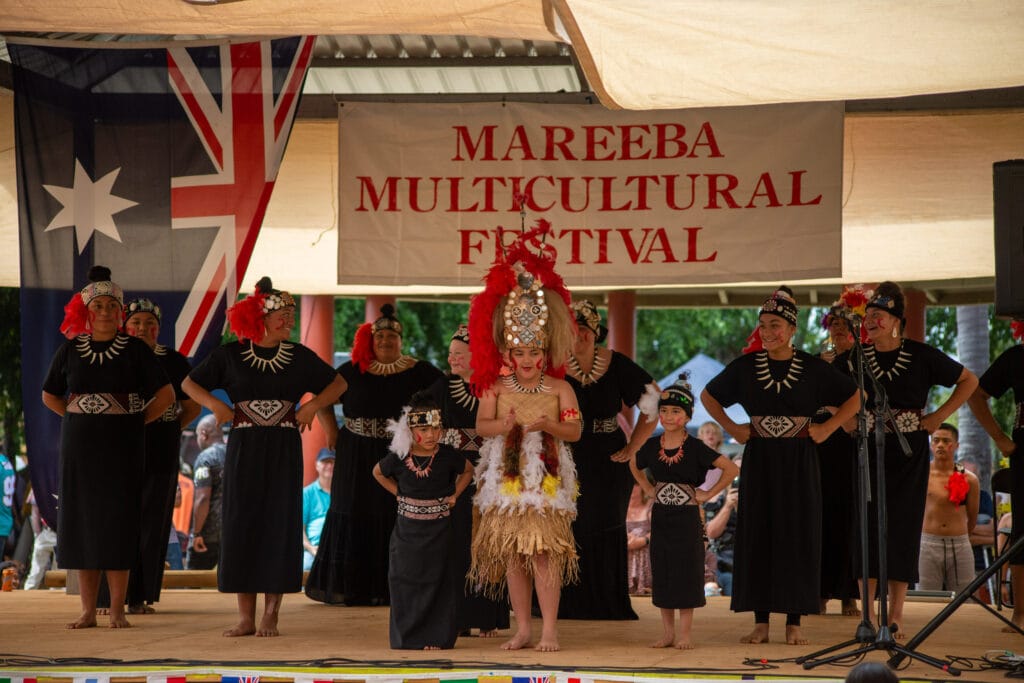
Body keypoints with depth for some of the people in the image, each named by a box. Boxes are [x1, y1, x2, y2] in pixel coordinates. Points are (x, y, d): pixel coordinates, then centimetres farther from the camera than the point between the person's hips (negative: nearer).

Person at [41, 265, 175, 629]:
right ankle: (88, 609, 8)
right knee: (81, 521, 2)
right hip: (79, 445, 2)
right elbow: (49, 395, 15)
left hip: (122, 446, -2)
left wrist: (137, 420, -5)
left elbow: (166, 394, -1)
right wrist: (79, 418, 4)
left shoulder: (135, 349, -1)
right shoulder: (70, 349, 5)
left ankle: (117, 610, 2)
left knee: (118, 524, -3)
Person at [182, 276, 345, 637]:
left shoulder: (299, 356, 5)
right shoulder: (231, 354, 2)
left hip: (284, 450, 1)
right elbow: (189, 383, 8)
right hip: (243, 448, -1)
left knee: (279, 526, -1)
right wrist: (216, 405, -7)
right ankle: (245, 617, 4)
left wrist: (313, 405, -2)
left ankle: (270, 615, 6)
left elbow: (337, 383, 14)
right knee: (241, 526, -2)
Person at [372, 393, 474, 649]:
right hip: (407, 529, 1)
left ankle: (435, 637, 5)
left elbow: (468, 470, 13)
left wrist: (454, 494, 2)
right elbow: (378, 472, 14)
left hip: (438, 530, 0)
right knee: (405, 581, 2)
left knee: (437, 581, 0)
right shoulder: (398, 458, -6)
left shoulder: (447, 455, -7)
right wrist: (399, 493, 5)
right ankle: (407, 636, 11)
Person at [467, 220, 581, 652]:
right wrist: (507, 425, -22)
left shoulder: (559, 389, 2)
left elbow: (574, 430, -3)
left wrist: (547, 425, -20)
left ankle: (549, 628, -6)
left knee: (544, 550, -10)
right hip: (506, 477, 2)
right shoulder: (497, 388, 6)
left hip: (547, 477, -2)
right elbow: (481, 425, -3)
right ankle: (522, 627, 13)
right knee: (511, 552, 4)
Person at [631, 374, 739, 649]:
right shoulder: (651, 446, 2)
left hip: (687, 517, -4)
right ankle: (667, 632, 12)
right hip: (661, 517, 4)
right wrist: (648, 489, 11)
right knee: (662, 573, 5)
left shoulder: (695, 448, -9)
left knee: (686, 572, -2)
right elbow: (634, 466, 24)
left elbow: (731, 469, -10)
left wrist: (708, 494, -11)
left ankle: (685, 633, 4)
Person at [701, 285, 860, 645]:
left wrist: (827, 427, -2)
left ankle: (794, 622, 6)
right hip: (759, 460, 1)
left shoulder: (813, 368, -1)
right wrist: (731, 427, 4)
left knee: (797, 537, 0)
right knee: (757, 535, 0)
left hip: (798, 461, -1)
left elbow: (854, 398, 7)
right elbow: (708, 395, 15)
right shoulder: (746, 366, 2)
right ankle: (760, 622, 6)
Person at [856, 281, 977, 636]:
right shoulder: (858, 358, 3)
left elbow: (969, 381, 7)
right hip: (869, 450, 1)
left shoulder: (921, 355, -2)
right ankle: (868, 611, 1)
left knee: (902, 526, -1)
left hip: (909, 452, -1)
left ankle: (896, 614, 2)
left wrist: (940, 415, -1)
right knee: (869, 525, -3)